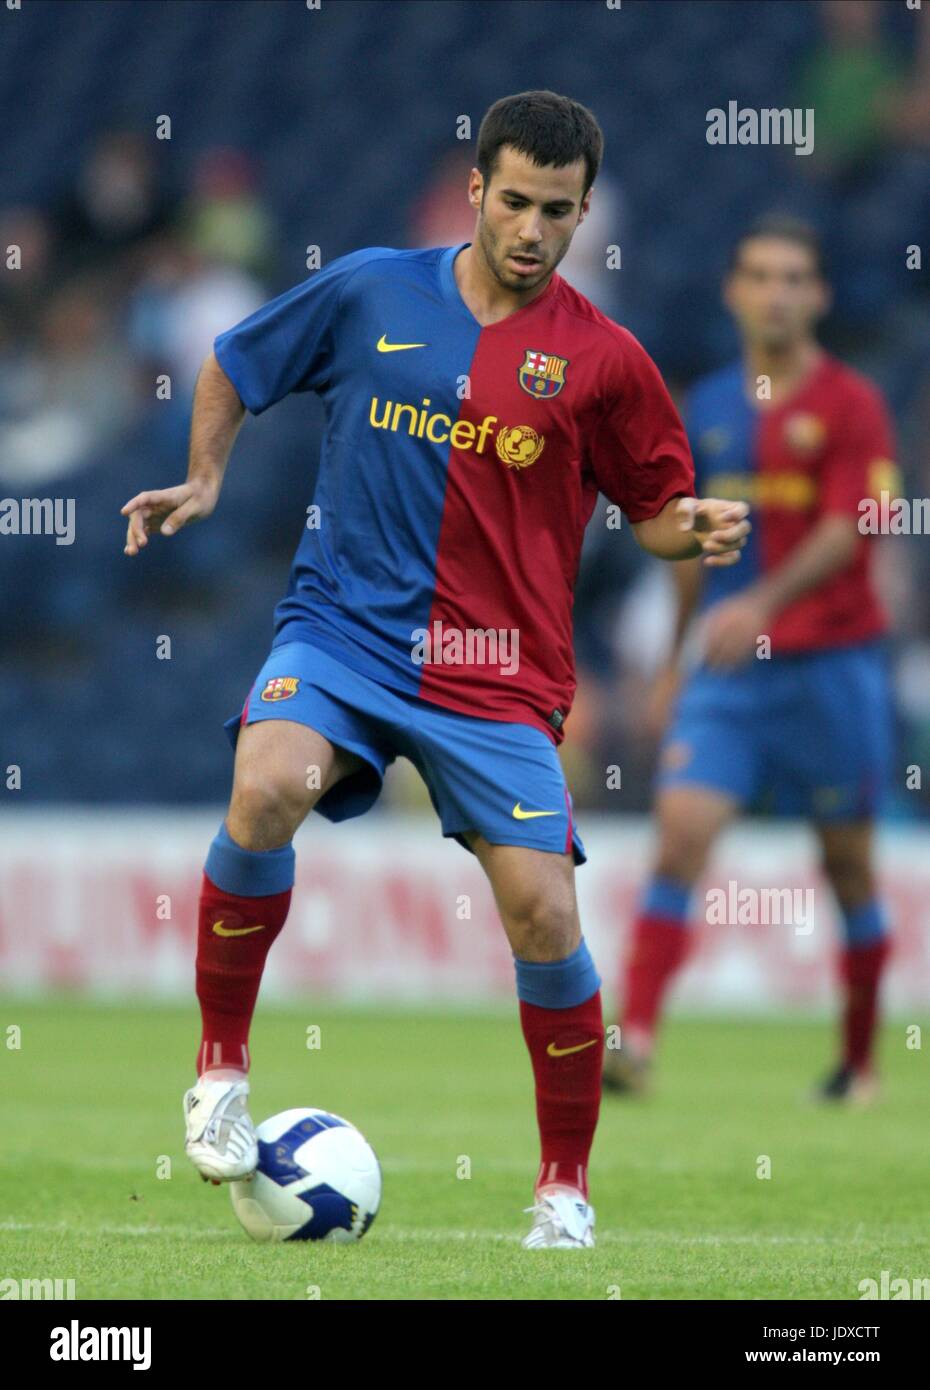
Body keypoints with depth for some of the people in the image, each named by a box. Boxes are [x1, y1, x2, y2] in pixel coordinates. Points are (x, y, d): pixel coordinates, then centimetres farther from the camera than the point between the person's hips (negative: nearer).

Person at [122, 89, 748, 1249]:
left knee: (544, 915, -10)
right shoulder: (369, 292, 3)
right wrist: (203, 480, 5)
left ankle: (564, 1189, 11)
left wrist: (698, 532, -11)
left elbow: (655, 508, 11)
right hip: (342, 630, 0)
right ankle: (221, 1065, -9)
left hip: (497, 674, 0)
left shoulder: (602, 360, 1)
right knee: (268, 790, -31)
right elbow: (233, 367, 18)